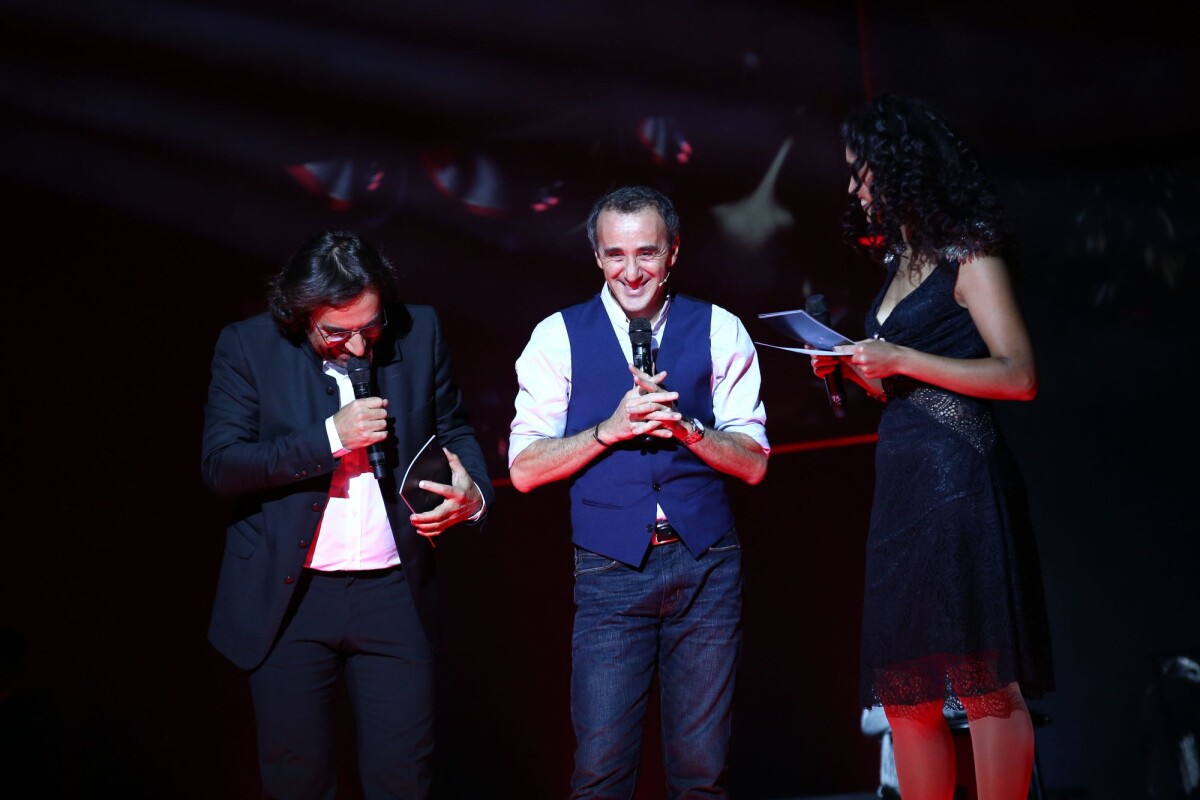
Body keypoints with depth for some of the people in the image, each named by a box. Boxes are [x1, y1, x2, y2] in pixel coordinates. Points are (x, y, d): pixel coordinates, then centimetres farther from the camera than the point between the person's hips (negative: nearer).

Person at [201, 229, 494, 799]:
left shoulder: (420, 332, 1)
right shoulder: (247, 346, -5)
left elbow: (453, 431, 12)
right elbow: (219, 465, -10)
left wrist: (473, 492, -9)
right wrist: (329, 436, -19)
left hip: (393, 595, 1)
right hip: (287, 597, -1)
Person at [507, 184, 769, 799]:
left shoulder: (720, 331, 5)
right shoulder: (559, 336, 3)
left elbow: (752, 464, 3)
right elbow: (525, 469, -2)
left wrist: (682, 425, -14)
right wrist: (611, 428, -15)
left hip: (706, 565, 1)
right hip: (610, 570, -1)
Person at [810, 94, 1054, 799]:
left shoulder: (968, 256, -3)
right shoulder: (903, 264, 20)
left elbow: (1018, 376, -11)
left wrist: (901, 360, -15)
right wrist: (854, 369, 7)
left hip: (960, 478, -9)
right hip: (902, 482, 9)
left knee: (985, 684, -7)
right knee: (905, 694, 7)